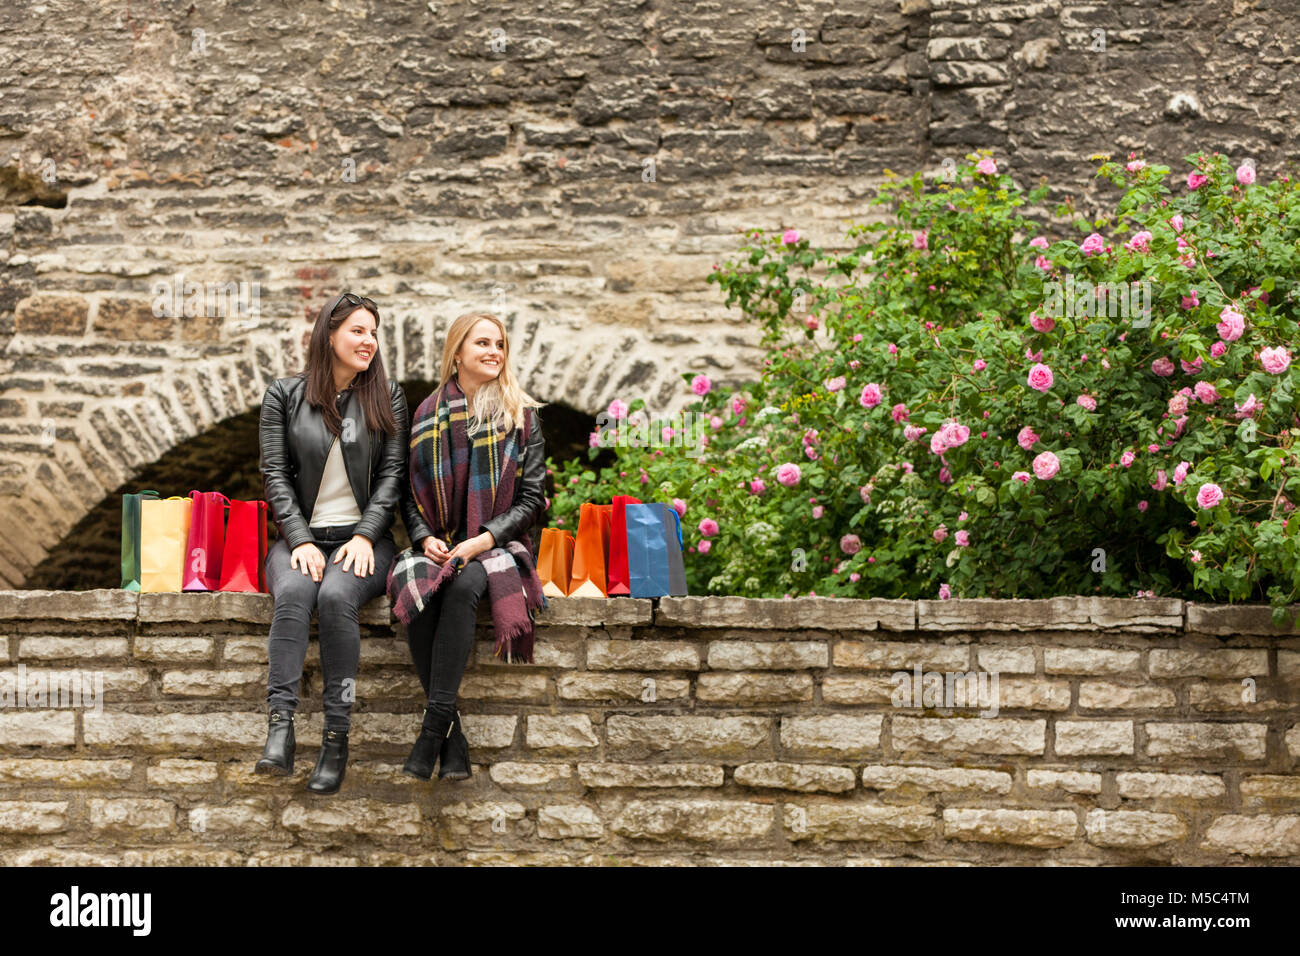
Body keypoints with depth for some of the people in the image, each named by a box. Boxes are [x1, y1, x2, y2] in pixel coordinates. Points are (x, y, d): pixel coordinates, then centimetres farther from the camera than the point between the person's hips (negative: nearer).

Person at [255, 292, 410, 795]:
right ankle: (279, 730, -42)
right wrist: (301, 540, -10)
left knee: (336, 596, -32)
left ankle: (337, 738, -30)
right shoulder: (284, 395, 9)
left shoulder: (388, 397, 11)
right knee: (293, 592, -33)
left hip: (362, 538, 0)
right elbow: (275, 474, 3)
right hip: (301, 536, 0)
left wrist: (365, 536, -9)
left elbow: (392, 474, 5)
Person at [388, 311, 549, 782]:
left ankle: (434, 723, -35)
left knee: (463, 585, -36)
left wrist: (482, 540, -12)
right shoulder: (428, 415, 11)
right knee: (417, 591, -33)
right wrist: (425, 538, -9)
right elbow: (410, 494, 11)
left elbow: (532, 497, 1)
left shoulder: (522, 416, 7)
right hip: (438, 546, 2)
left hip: (497, 545, -1)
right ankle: (453, 741, -31)